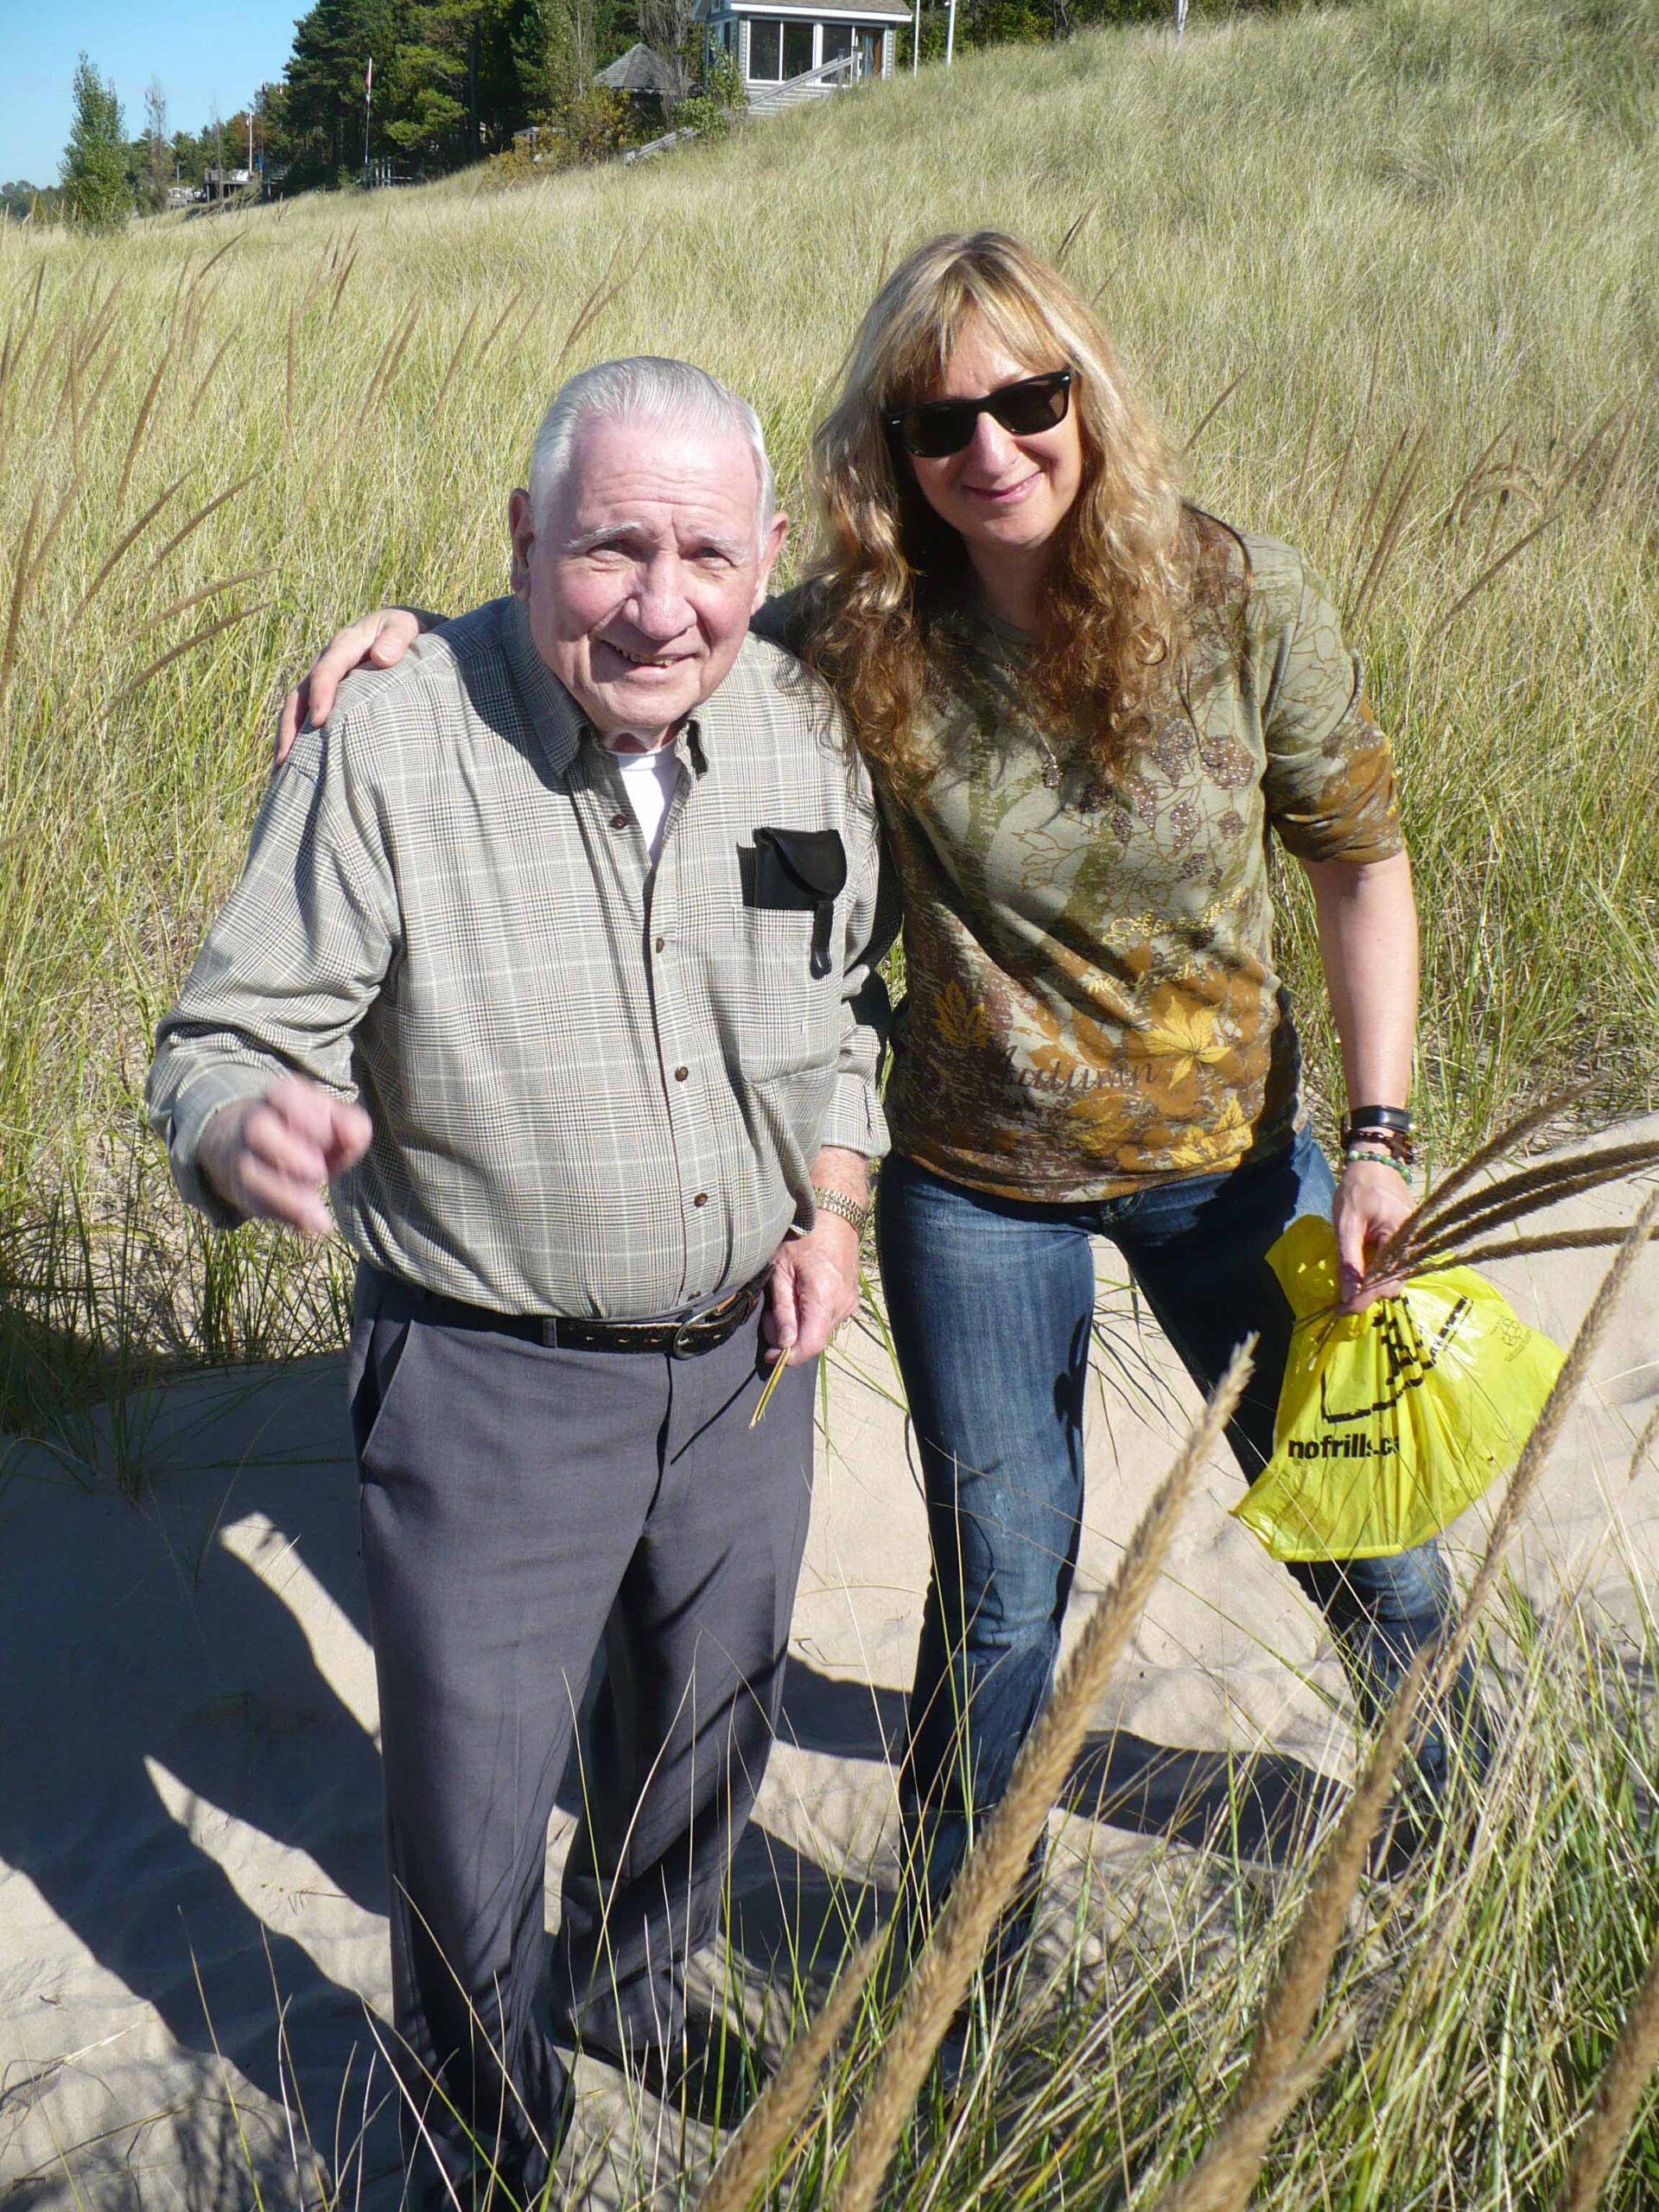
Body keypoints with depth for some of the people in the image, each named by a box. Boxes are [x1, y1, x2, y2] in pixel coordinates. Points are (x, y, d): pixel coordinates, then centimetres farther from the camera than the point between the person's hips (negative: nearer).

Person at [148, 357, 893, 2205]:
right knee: (467, 1818, 9)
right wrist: (251, 1128, -39)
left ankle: (637, 1992, 57)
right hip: (489, 1382, -4)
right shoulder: (388, 746, -19)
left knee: (706, 1742, 25)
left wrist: (833, 1206, -1)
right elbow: (225, 1040, -16)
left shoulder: (805, 728, -6)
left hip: (744, 1357, 5)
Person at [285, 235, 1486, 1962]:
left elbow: (1361, 855, -6)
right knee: (1002, 1593, 12)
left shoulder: (1237, 602, -16)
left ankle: (1466, 1803, 53)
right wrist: (418, 637, -25)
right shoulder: (862, 643, -16)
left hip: (1223, 1154, 1)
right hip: (976, 1185, -1)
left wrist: (1377, 1136, -11)